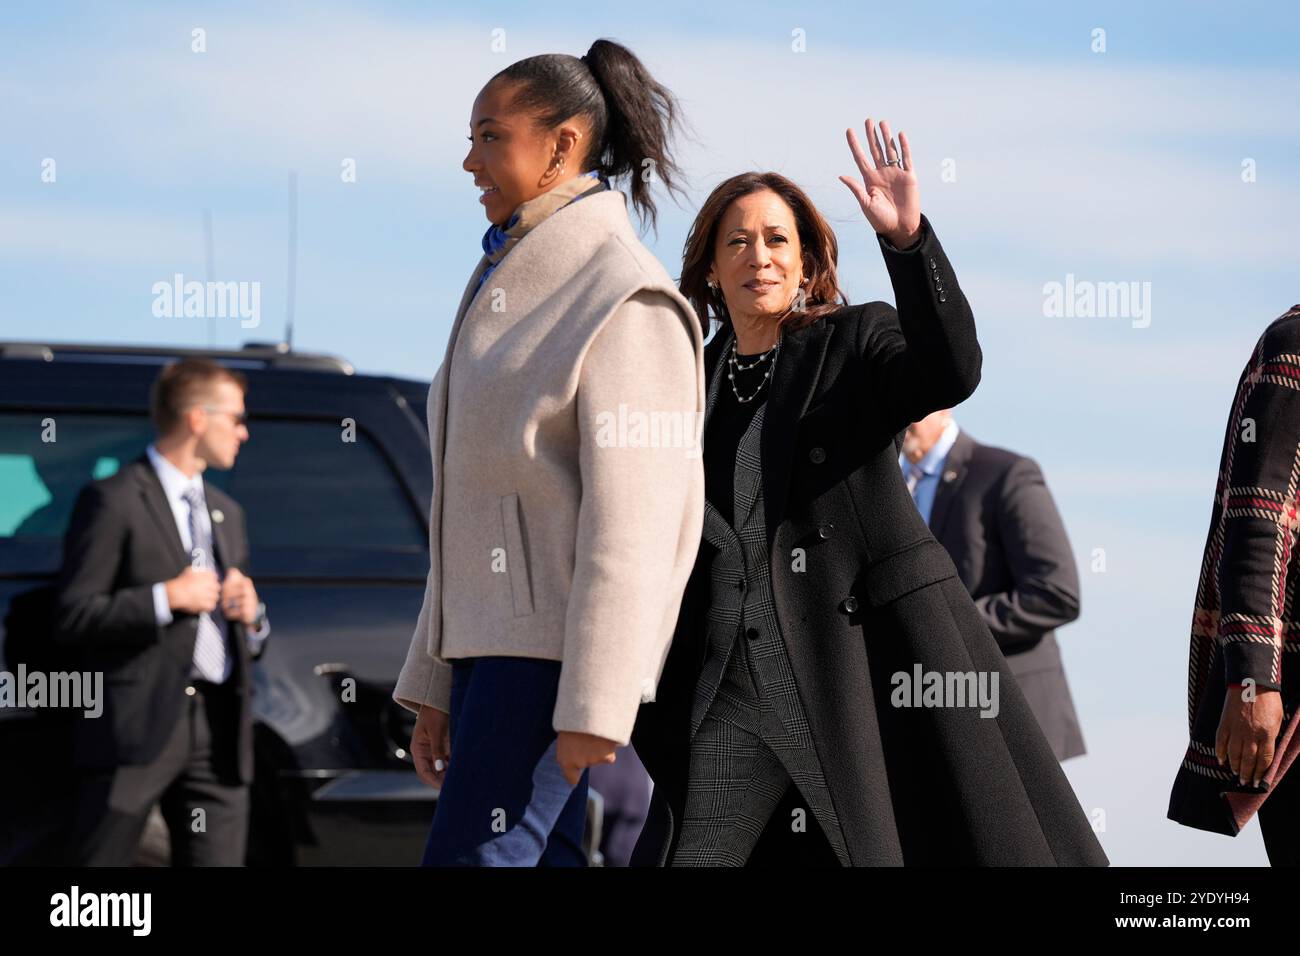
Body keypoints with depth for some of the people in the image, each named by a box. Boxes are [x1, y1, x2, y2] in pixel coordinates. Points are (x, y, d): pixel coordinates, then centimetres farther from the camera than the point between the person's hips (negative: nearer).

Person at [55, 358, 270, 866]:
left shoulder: (226, 512, 23)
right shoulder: (113, 500, -3)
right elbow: (72, 617, -11)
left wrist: (251, 616, 5)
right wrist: (166, 598, -14)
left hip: (219, 729, 7)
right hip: (138, 726, -7)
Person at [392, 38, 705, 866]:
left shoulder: (626, 299, -10)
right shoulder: (509, 291, 18)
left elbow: (631, 520, -17)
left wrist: (593, 704, -22)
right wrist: (435, 682, 16)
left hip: (556, 641, -9)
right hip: (493, 640, 9)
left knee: (469, 858, -14)